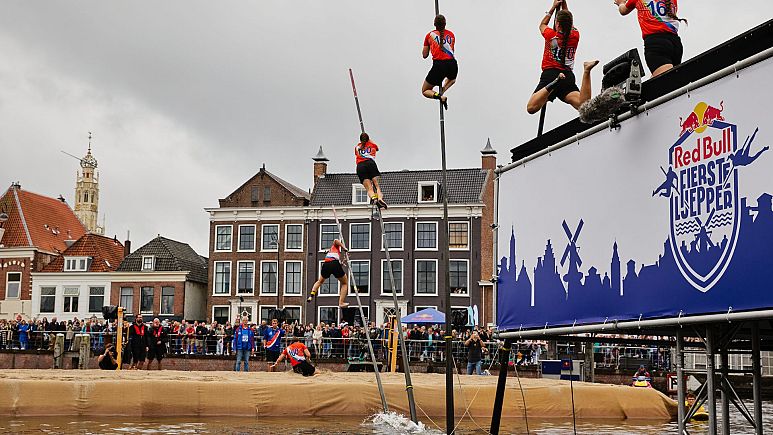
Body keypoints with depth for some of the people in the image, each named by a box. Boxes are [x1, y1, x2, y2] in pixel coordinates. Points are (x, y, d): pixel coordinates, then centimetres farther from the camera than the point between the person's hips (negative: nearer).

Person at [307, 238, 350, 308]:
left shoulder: (329, 251, 37)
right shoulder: (336, 246, 22)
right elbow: (336, 240, -1)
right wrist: (344, 248, 5)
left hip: (326, 264, 5)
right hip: (335, 263, -5)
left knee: (320, 281, 34)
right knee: (345, 283, 15)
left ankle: (311, 295, 14)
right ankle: (341, 302, 6)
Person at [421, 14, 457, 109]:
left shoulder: (429, 35, 10)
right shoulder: (451, 34, 16)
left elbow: (424, 55, 16)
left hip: (438, 65, -2)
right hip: (452, 64, 2)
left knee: (425, 91, 15)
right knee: (452, 79, 40)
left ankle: (440, 96, -18)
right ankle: (443, 89, 6)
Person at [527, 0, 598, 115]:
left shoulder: (551, 35, 4)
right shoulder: (575, 36, 12)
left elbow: (542, 25, 29)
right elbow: (569, 23, 35)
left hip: (549, 74, -3)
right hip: (568, 76, 3)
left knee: (531, 108, -20)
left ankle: (553, 84, -35)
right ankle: (586, 71, -35)